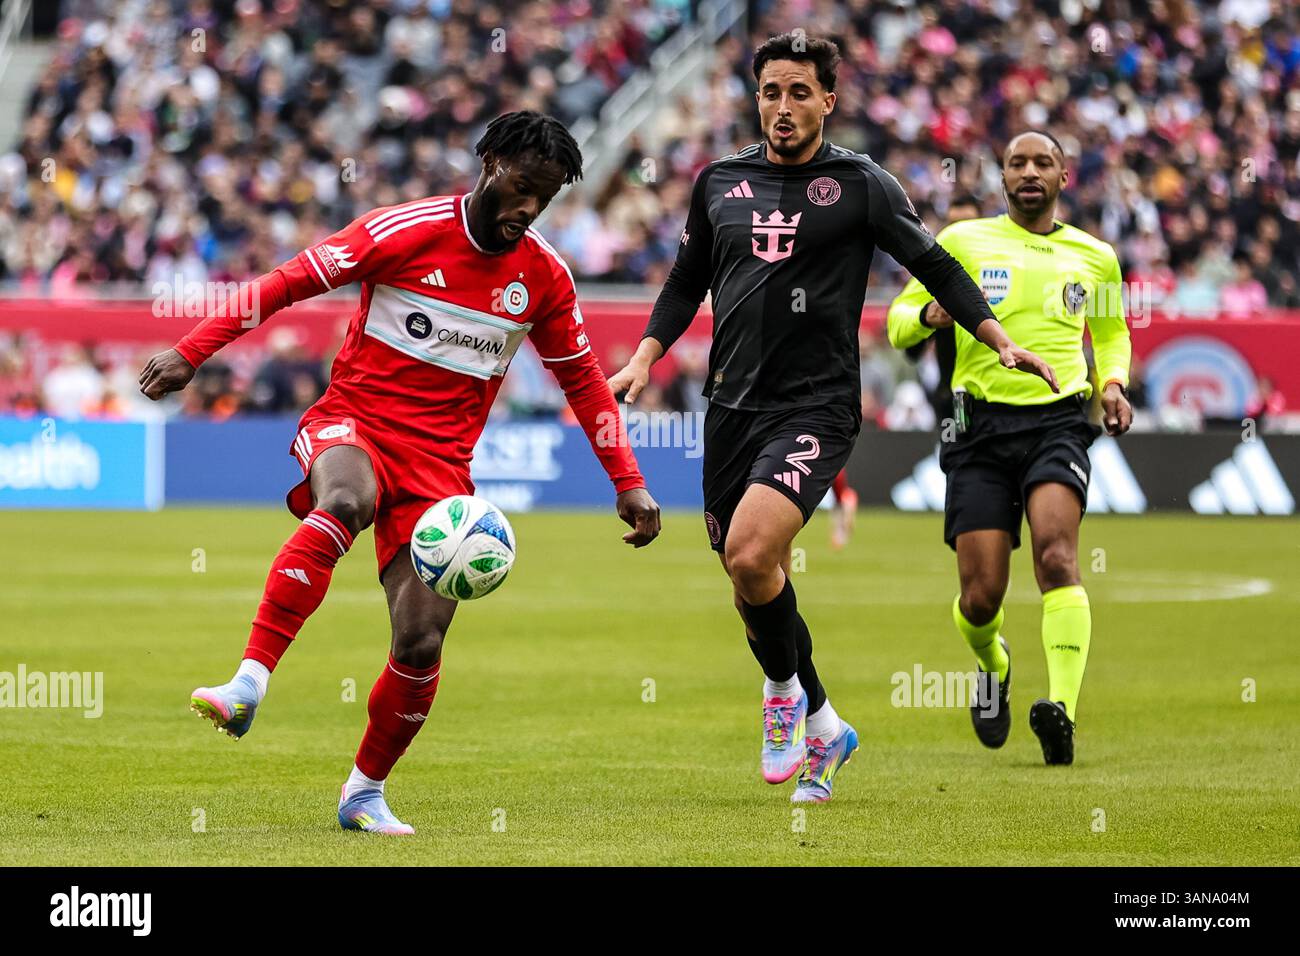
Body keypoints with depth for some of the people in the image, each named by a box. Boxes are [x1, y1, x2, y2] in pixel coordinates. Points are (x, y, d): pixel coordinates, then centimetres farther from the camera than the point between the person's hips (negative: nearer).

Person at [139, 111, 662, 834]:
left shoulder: (544, 277, 5)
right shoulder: (408, 232, -8)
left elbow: (582, 379, 18)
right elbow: (289, 283, -5)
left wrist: (629, 483, 13)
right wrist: (191, 354, -10)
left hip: (439, 462, 4)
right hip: (354, 421, -3)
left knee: (422, 643, -10)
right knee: (346, 500, -41)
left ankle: (366, 793, 14)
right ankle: (249, 684, -45)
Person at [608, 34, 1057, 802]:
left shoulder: (861, 184, 0)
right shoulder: (720, 184, 11)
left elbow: (934, 264, 6)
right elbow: (687, 282, 24)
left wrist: (1002, 341, -1)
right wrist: (646, 356, 12)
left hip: (816, 406, -5)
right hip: (733, 406, 5)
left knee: (751, 552, -25)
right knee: (750, 575, 8)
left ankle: (785, 688, 1)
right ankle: (821, 726, 28)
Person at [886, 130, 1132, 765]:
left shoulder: (1094, 257, 14)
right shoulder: (963, 242, 9)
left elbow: (1112, 333, 31)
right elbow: (898, 320, 12)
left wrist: (1114, 382, 9)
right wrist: (931, 314, -12)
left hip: (1058, 421, 0)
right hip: (981, 424, 0)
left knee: (1056, 553, -26)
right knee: (982, 596, -3)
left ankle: (1062, 707, -34)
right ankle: (992, 664, 33)